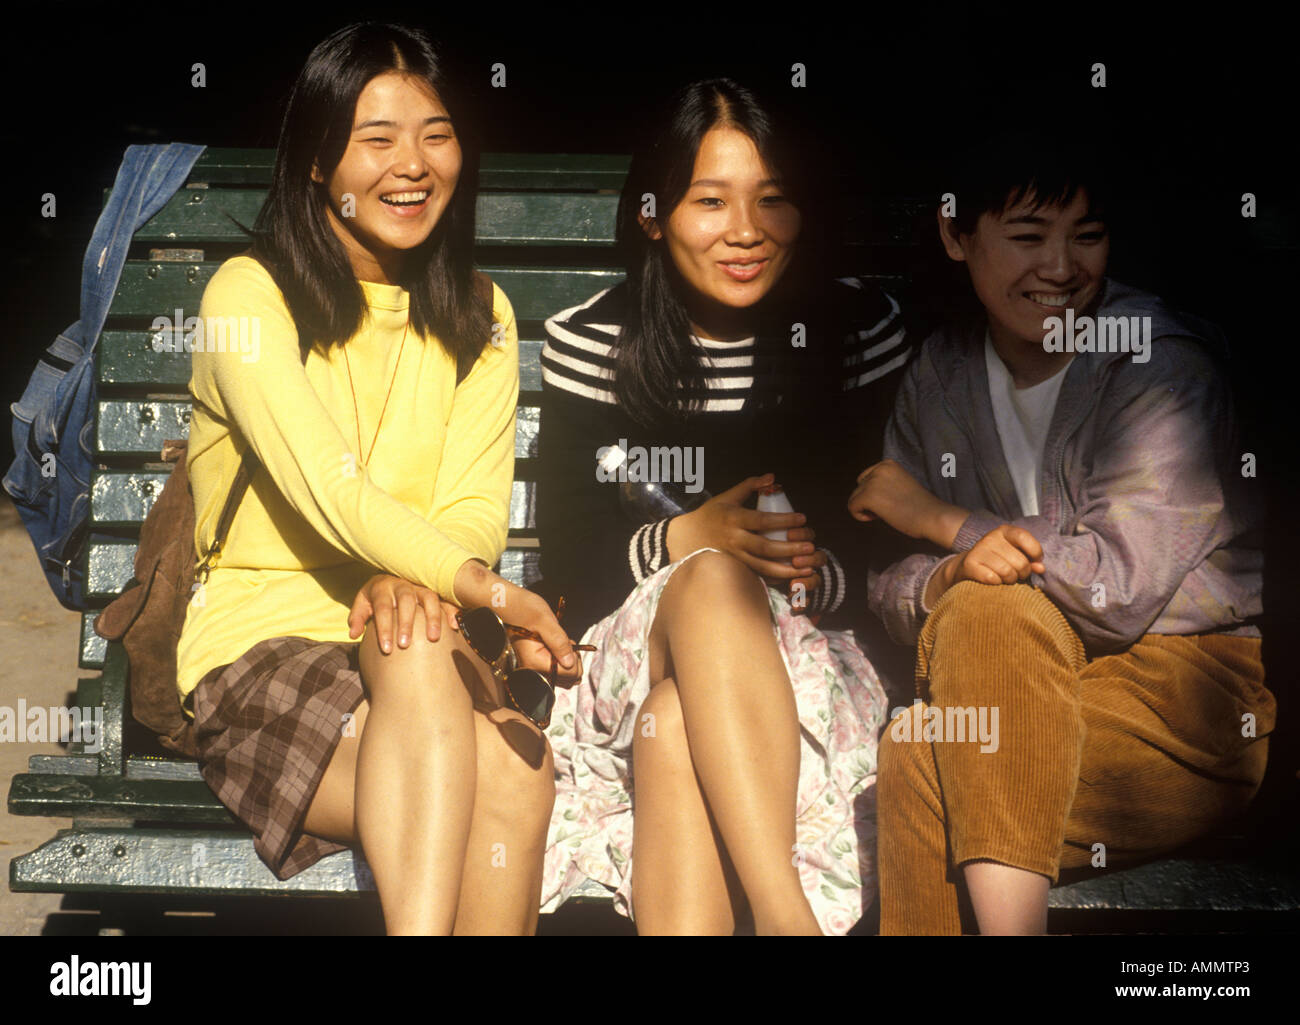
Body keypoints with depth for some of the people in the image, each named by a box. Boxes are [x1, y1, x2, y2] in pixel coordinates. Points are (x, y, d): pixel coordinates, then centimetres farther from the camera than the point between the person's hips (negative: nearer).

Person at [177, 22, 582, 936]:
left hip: (410, 648, 4)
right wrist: (482, 585, -30)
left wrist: (413, 580, -23)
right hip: (260, 642, -3)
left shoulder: (477, 315, 12)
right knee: (505, 774, -32)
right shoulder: (249, 296, -3)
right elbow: (325, 492, -18)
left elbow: (478, 509, -1)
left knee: (516, 774, -30)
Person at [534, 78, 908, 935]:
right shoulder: (590, 343, 0)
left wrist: (818, 572, -19)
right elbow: (569, 564, -3)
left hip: (811, 656, 0)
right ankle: (785, 915, -43)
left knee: (673, 725, -35)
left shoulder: (862, 329, 2)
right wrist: (691, 542, -22)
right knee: (711, 586, -36)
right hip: (629, 656, 0)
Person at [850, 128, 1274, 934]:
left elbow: (1121, 588, -22)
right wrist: (954, 572, -24)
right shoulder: (941, 373, 5)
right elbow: (890, 589, 1)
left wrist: (939, 518, -12)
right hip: (1039, 698, 4)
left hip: (1198, 697, -4)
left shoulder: (1164, 366, -11)